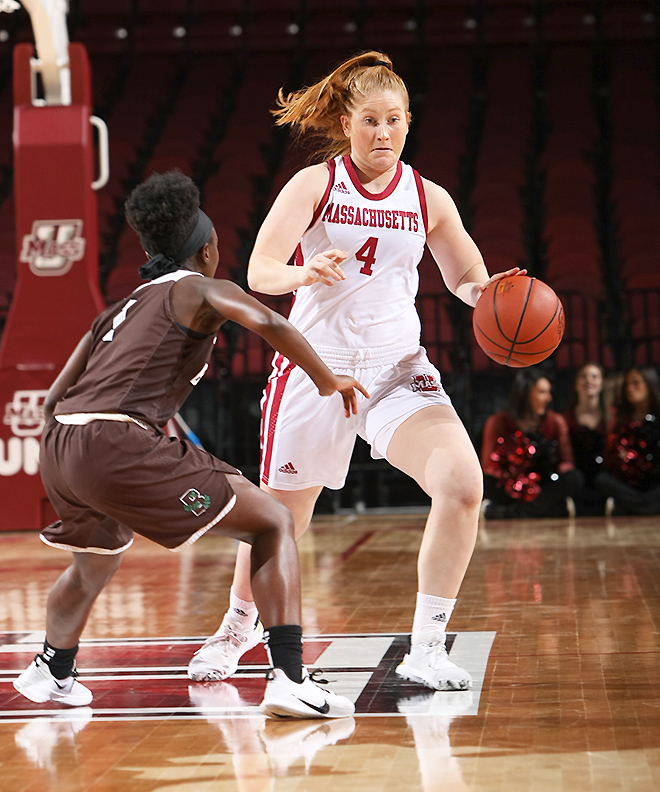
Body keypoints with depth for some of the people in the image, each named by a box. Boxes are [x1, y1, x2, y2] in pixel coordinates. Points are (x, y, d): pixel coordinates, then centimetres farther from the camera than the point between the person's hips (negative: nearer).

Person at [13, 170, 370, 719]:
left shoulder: (118, 310, 29)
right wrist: (328, 381, 2)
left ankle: (51, 673, 53)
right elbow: (268, 323, -11)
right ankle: (289, 679, -13)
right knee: (273, 523, 0)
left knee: (97, 558, 37)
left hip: (59, 447, 7)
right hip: (119, 447, -7)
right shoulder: (199, 289, 10)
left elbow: (54, 400, 28)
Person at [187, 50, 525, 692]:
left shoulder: (427, 198, 4)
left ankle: (426, 649, -10)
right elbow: (258, 271, -15)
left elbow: (467, 278, 15)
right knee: (280, 517, 9)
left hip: (397, 367, 2)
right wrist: (305, 272, -37)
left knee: (462, 483, -21)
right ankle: (238, 626, 40)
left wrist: (483, 291, -9)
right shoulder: (314, 184, -5)